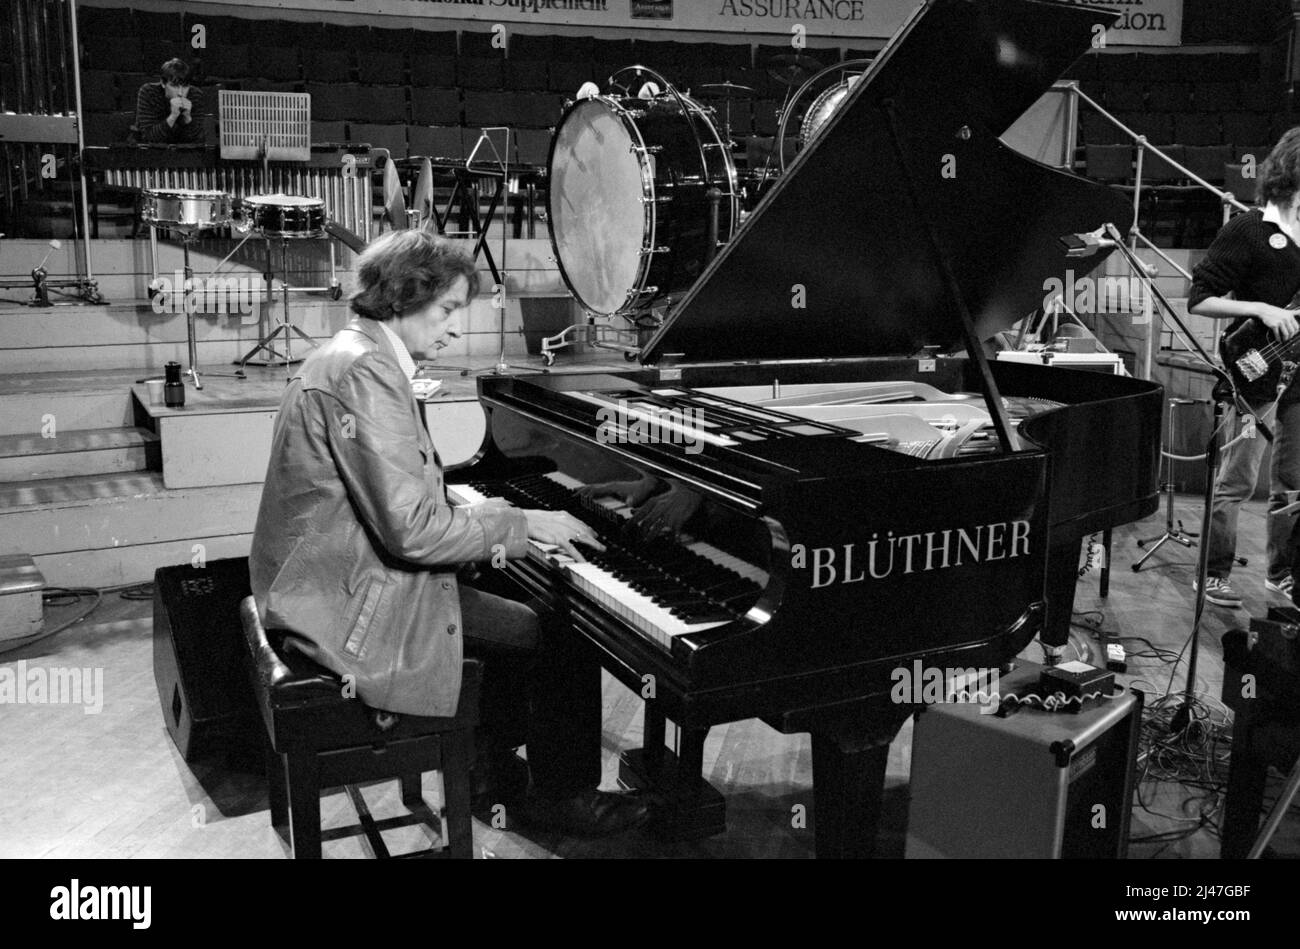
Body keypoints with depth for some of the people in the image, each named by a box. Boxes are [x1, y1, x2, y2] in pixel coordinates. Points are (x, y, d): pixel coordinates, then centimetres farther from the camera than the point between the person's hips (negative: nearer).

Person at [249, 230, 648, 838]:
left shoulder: (349, 358, 12)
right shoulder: (366, 372, -22)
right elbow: (412, 530, -28)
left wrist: (501, 521, 6)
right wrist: (520, 525, -15)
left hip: (347, 578, 10)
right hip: (354, 610, -10)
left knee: (521, 612, 20)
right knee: (563, 639, -4)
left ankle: (491, 763, 32)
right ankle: (562, 799, 16)